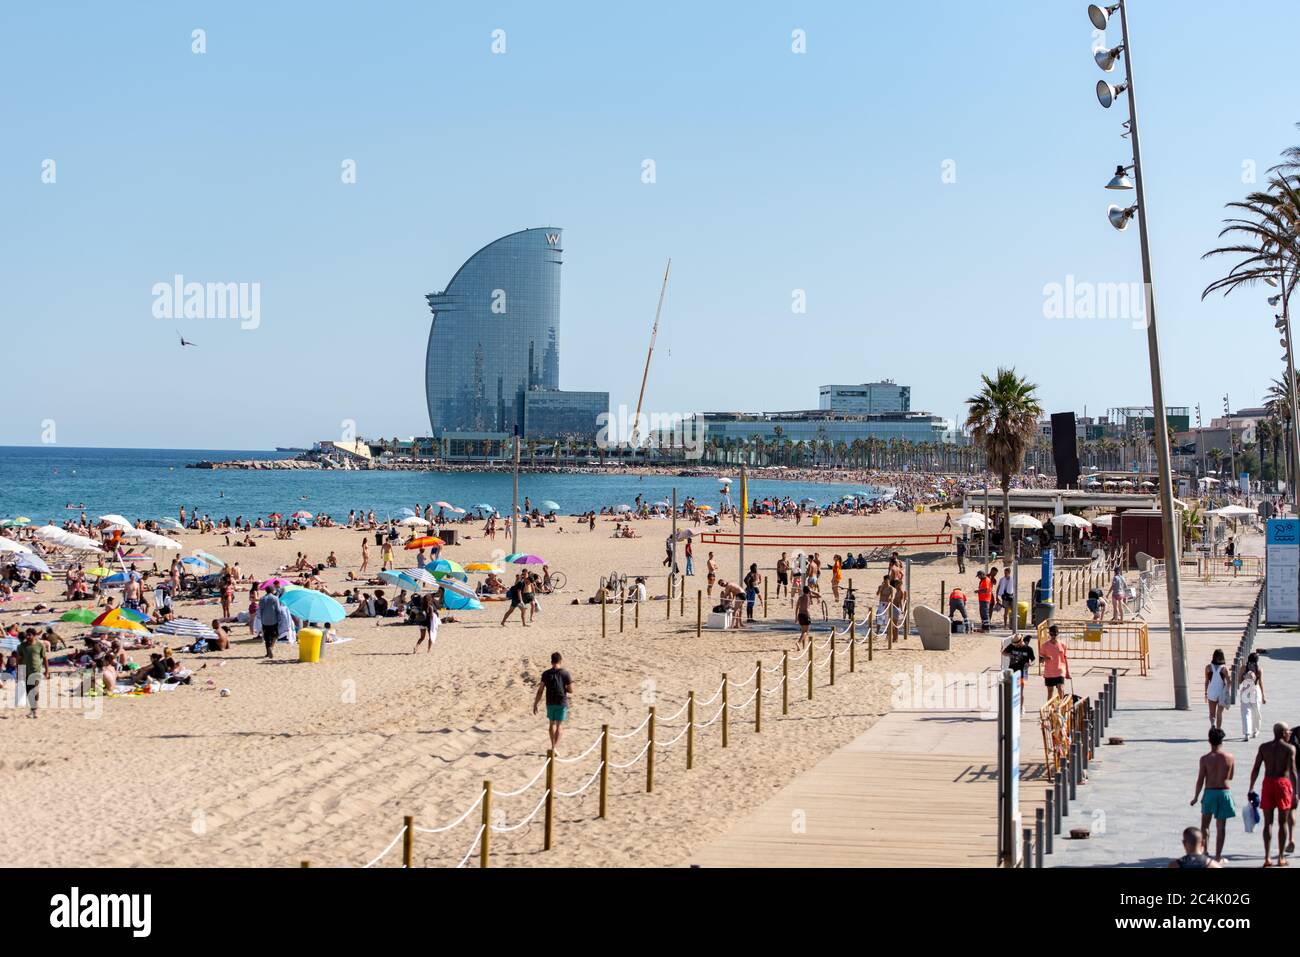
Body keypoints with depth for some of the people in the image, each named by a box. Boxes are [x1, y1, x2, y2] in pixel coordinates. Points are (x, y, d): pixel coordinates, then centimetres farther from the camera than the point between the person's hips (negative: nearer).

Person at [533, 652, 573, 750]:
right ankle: (555, 747, -8)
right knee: (559, 725, 2)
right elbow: (571, 690, -6)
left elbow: (540, 690, -5)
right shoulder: (565, 674, -6)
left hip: (550, 703, 2)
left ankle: (553, 745, 28)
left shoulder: (546, 674, -2)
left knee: (552, 723, 19)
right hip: (562, 702, -2)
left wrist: (535, 704, 0)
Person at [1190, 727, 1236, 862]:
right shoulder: (1230, 758, -6)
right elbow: (1230, 777, 6)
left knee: (1205, 824, 16)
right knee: (1221, 827, 8)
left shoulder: (1205, 759, -11)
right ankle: (1218, 855, 10)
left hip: (1210, 792, -1)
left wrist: (1195, 797, 4)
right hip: (1225, 792, 1)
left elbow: (1200, 780, -7)